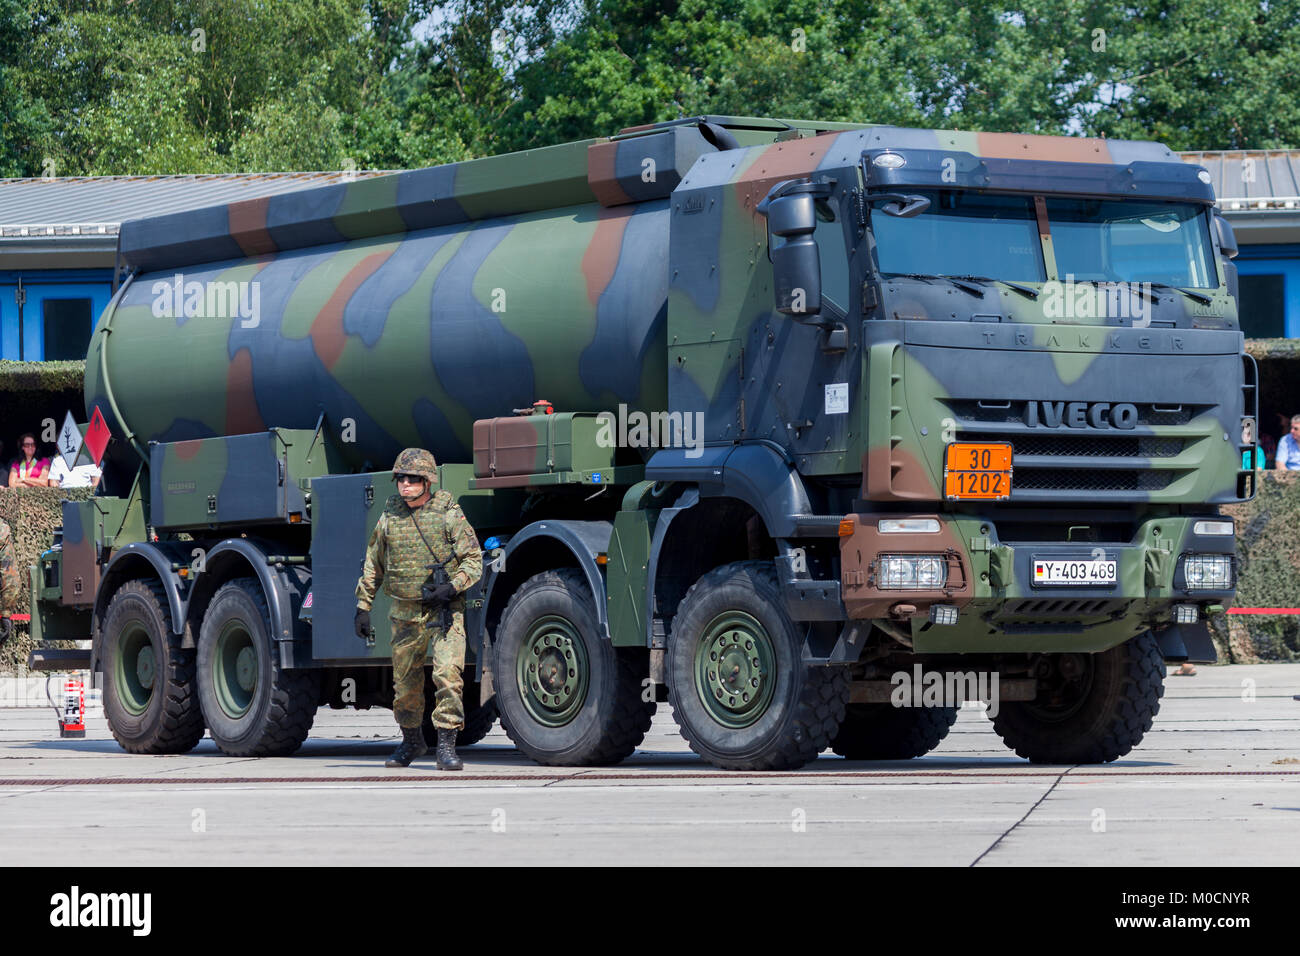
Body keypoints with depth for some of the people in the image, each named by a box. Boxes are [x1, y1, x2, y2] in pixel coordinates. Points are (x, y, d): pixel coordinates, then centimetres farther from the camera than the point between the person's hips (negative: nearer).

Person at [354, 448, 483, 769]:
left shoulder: (449, 514, -4)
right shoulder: (390, 516, 6)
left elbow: (474, 560, -3)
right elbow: (372, 564, 16)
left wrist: (452, 587, -19)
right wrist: (363, 606, 13)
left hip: (444, 610, -4)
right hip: (405, 613, 4)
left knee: (447, 675, -17)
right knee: (405, 682, 12)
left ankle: (447, 746, -14)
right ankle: (411, 741, 33)